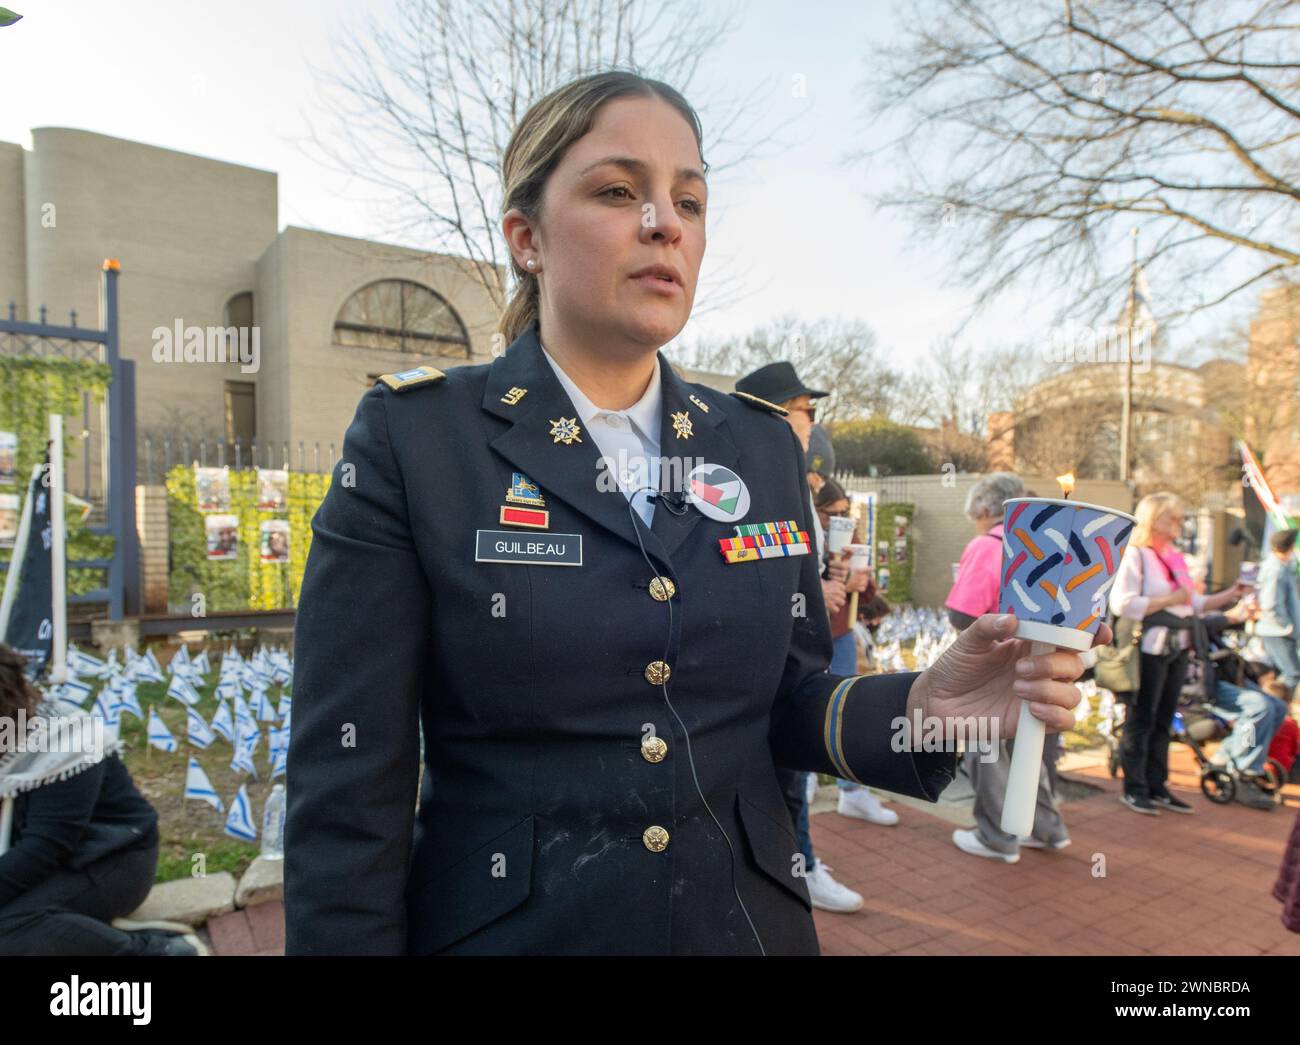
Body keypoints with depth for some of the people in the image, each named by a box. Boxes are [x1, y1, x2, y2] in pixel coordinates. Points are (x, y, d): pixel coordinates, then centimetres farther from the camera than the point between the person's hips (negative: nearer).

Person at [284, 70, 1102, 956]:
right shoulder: (413, 437, -12)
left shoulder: (764, 445, 0)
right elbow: (346, 793, -12)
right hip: (511, 928, -3)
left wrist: (920, 707, -13)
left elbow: (784, 706, 5)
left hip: (748, 922, 4)